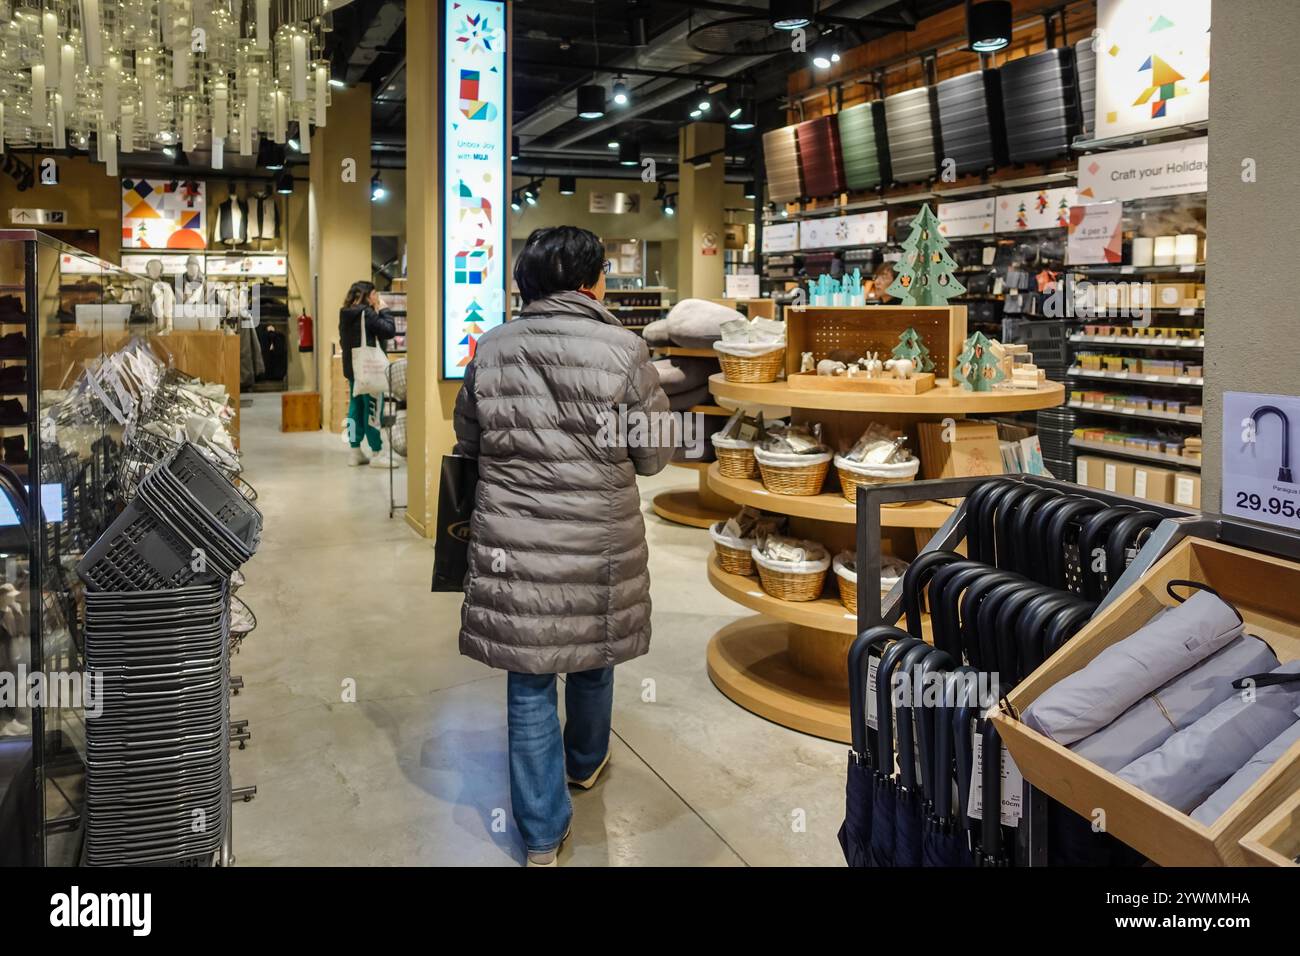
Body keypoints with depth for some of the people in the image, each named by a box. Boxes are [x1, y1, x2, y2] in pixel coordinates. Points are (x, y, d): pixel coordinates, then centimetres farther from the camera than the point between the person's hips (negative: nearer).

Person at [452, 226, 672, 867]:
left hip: (511, 544, 1)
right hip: (597, 542, -1)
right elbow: (654, 455, -3)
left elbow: (467, 442, 10)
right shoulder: (623, 351, -11)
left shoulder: (491, 350, -3)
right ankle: (585, 761, 50)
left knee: (528, 679, 11)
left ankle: (542, 832, 20)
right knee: (592, 653, 24)